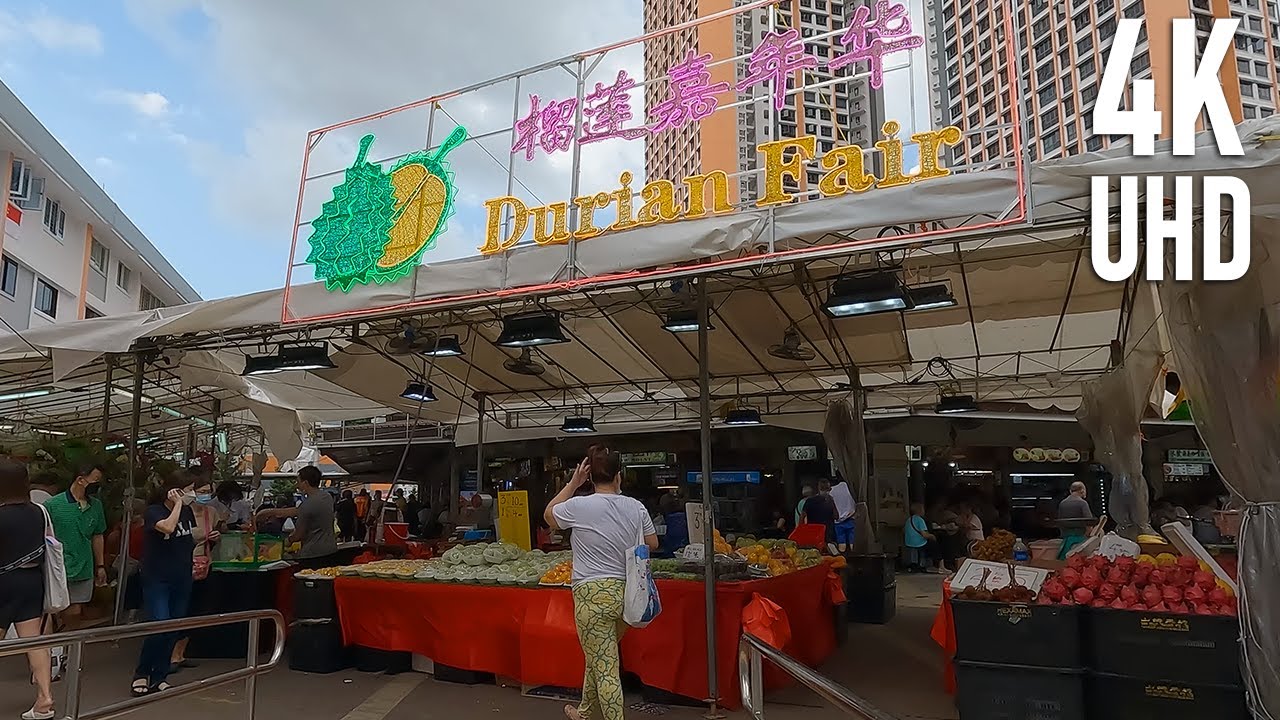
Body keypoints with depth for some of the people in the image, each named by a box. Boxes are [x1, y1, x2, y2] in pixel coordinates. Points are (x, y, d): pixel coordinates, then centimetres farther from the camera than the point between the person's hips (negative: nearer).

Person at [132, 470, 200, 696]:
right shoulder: (153, 512, -11)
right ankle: (141, 673, 8)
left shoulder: (187, 511, 6)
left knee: (174, 630, 8)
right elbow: (168, 527, -32)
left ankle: (159, 677, 20)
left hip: (182, 580, 6)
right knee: (160, 626, -14)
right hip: (157, 579, -6)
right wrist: (178, 503, -21)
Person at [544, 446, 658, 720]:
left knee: (605, 668, 0)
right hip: (625, 593, 6)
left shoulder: (579, 506, -10)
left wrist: (573, 483, 9)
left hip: (593, 595, -5)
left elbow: (549, 515, 10)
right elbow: (652, 543, 13)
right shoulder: (636, 507, 0)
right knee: (598, 657, 25)